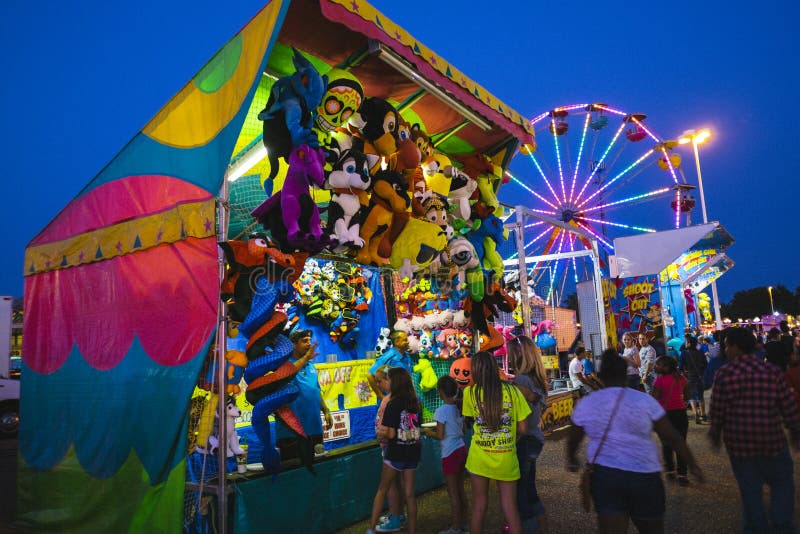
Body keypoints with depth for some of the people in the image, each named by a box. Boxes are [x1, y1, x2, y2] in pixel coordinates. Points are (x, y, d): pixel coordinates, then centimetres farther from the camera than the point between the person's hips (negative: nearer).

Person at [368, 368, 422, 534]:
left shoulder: (393, 405, -16)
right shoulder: (416, 403, 2)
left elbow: (390, 434, -19)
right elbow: (417, 427, 10)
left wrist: (380, 433, 3)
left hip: (396, 453, -5)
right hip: (414, 451, 5)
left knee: (382, 490, 11)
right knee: (409, 494, 12)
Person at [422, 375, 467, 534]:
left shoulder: (441, 411, -18)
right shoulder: (459, 408, 4)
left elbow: (440, 435, -17)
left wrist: (428, 432, 1)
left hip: (450, 454, -7)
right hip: (462, 449, 7)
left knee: (453, 492, 3)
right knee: (460, 489, 19)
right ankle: (462, 521, 30)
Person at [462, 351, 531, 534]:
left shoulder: (470, 392, -8)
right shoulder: (512, 391, -7)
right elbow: (523, 428, -4)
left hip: (480, 457, 0)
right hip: (506, 458, 0)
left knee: (479, 507, 15)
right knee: (510, 508, 12)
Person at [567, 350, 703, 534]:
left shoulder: (585, 404, 2)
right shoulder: (645, 401, -3)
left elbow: (573, 440, 14)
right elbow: (672, 437, 1)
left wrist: (571, 460, 34)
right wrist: (693, 465, 15)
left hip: (604, 475, 1)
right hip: (644, 476, 0)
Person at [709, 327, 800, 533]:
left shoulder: (725, 373, -10)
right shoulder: (772, 371, -6)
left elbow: (717, 410, -7)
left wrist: (715, 434, 8)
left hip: (738, 441, -1)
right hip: (772, 439, 1)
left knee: (749, 487, 14)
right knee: (782, 482, 20)